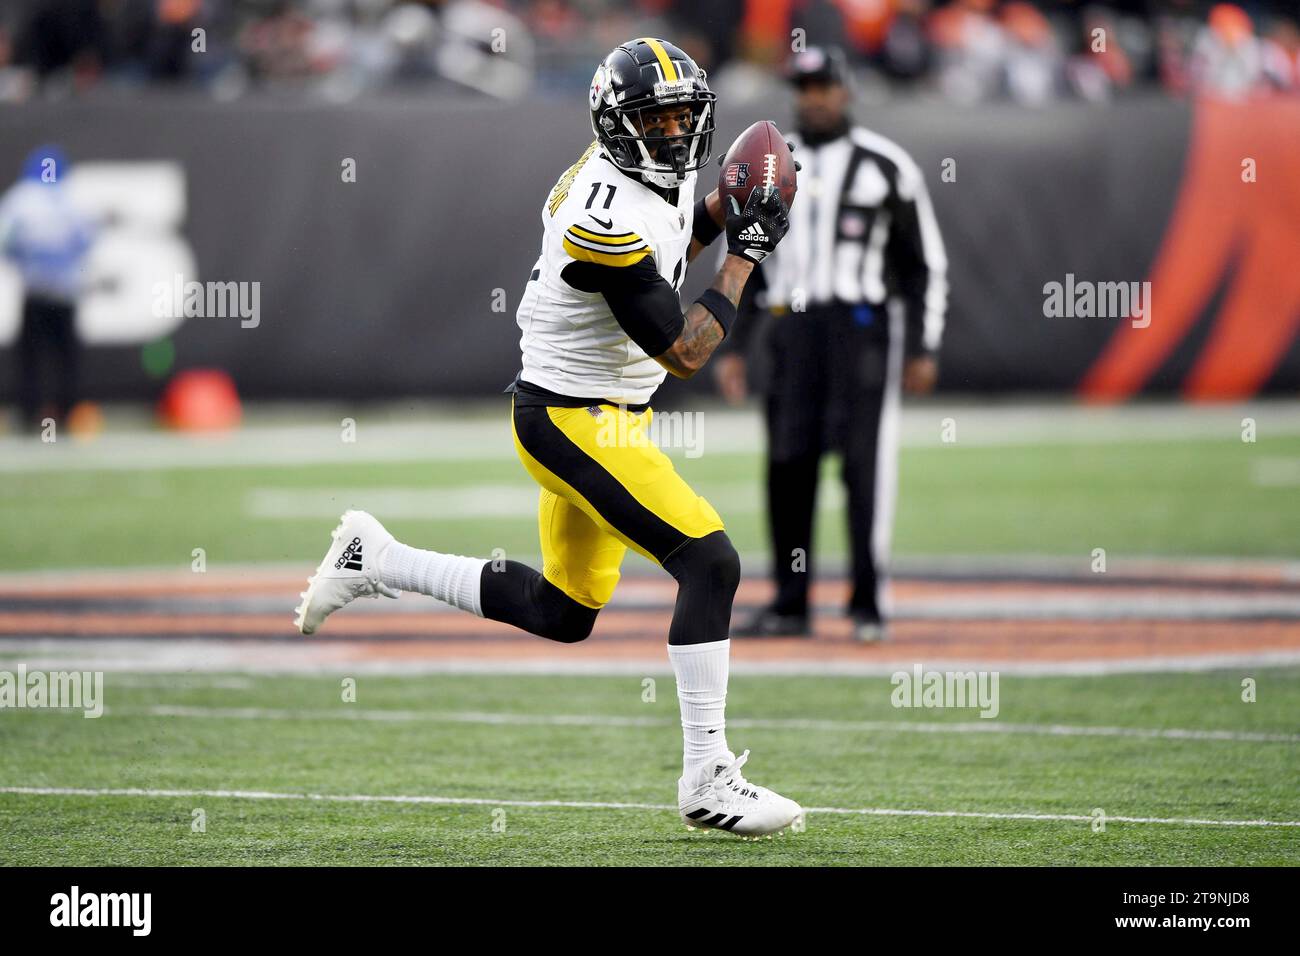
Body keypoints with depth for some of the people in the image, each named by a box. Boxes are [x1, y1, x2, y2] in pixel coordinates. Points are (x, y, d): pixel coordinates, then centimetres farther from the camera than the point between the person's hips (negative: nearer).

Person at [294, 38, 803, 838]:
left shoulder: (656, 176, 2)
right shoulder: (608, 221, -27)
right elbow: (682, 353, -22)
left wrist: (725, 211, 6)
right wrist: (745, 255, -14)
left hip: (603, 416, 10)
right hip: (574, 420, -10)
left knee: (565, 613, 18)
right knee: (711, 565, -18)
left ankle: (374, 560, 28)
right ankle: (707, 781, -13)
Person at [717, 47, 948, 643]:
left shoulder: (886, 166, 3)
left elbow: (925, 263, 4)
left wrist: (923, 348, -3)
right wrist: (732, 346, 8)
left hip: (863, 326, -3)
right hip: (792, 330, 3)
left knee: (864, 461, -9)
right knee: (788, 463, 0)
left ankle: (868, 605, -6)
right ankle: (790, 605, 8)